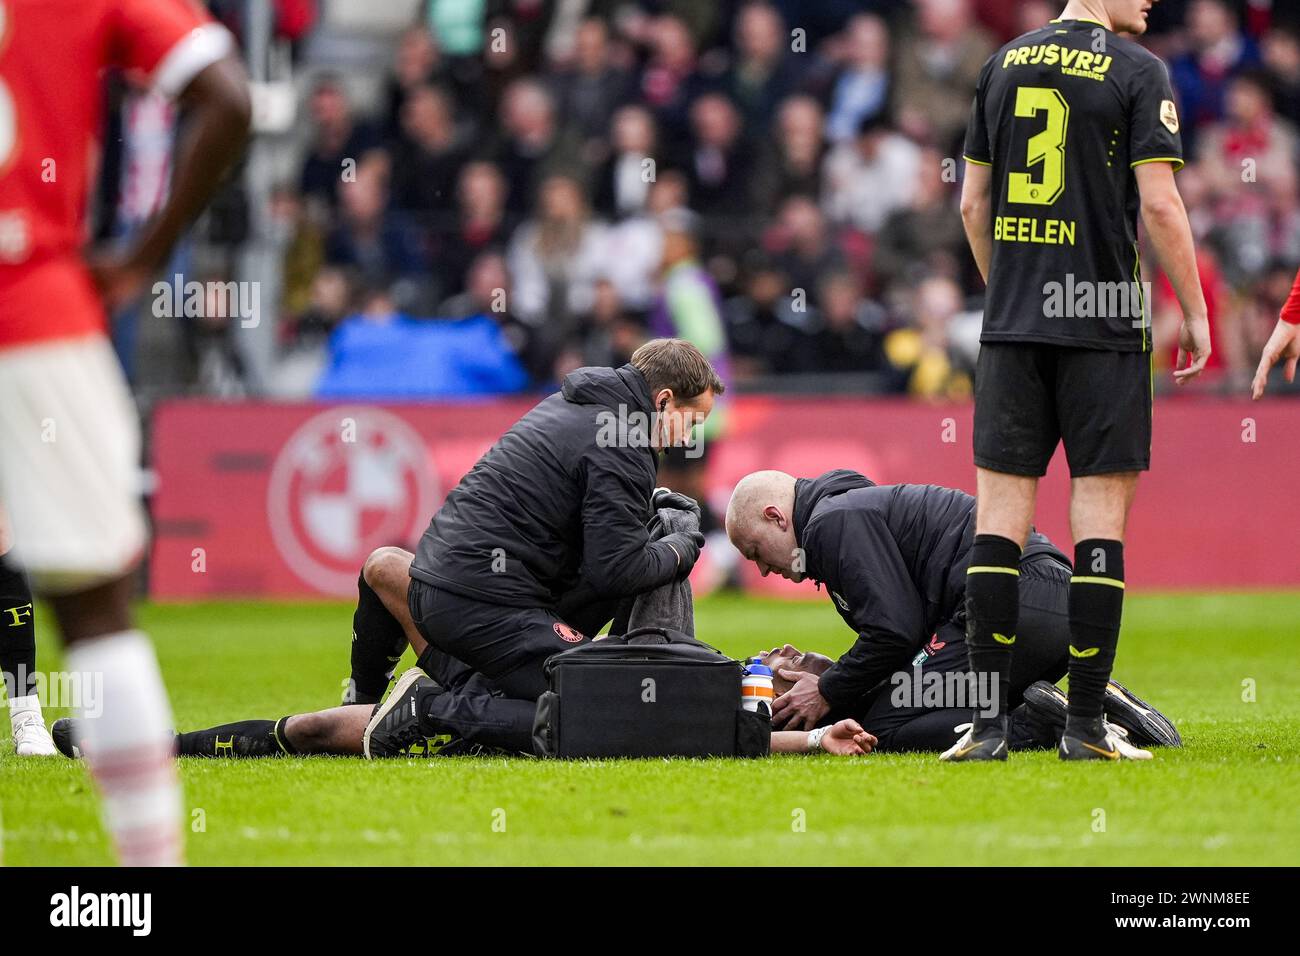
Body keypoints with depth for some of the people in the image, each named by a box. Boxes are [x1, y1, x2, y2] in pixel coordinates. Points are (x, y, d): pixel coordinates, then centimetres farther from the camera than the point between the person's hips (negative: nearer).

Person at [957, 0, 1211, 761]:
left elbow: (974, 202, 14)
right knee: (1100, 512, 0)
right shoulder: (1137, 72, -5)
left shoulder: (1004, 64, 10)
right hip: (1103, 325, -4)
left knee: (1001, 508, 3)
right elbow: (1159, 204, -11)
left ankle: (989, 724, 0)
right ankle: (1086, 723, 0)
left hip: (1012, 326, 4)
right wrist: (1195, 313, -2)